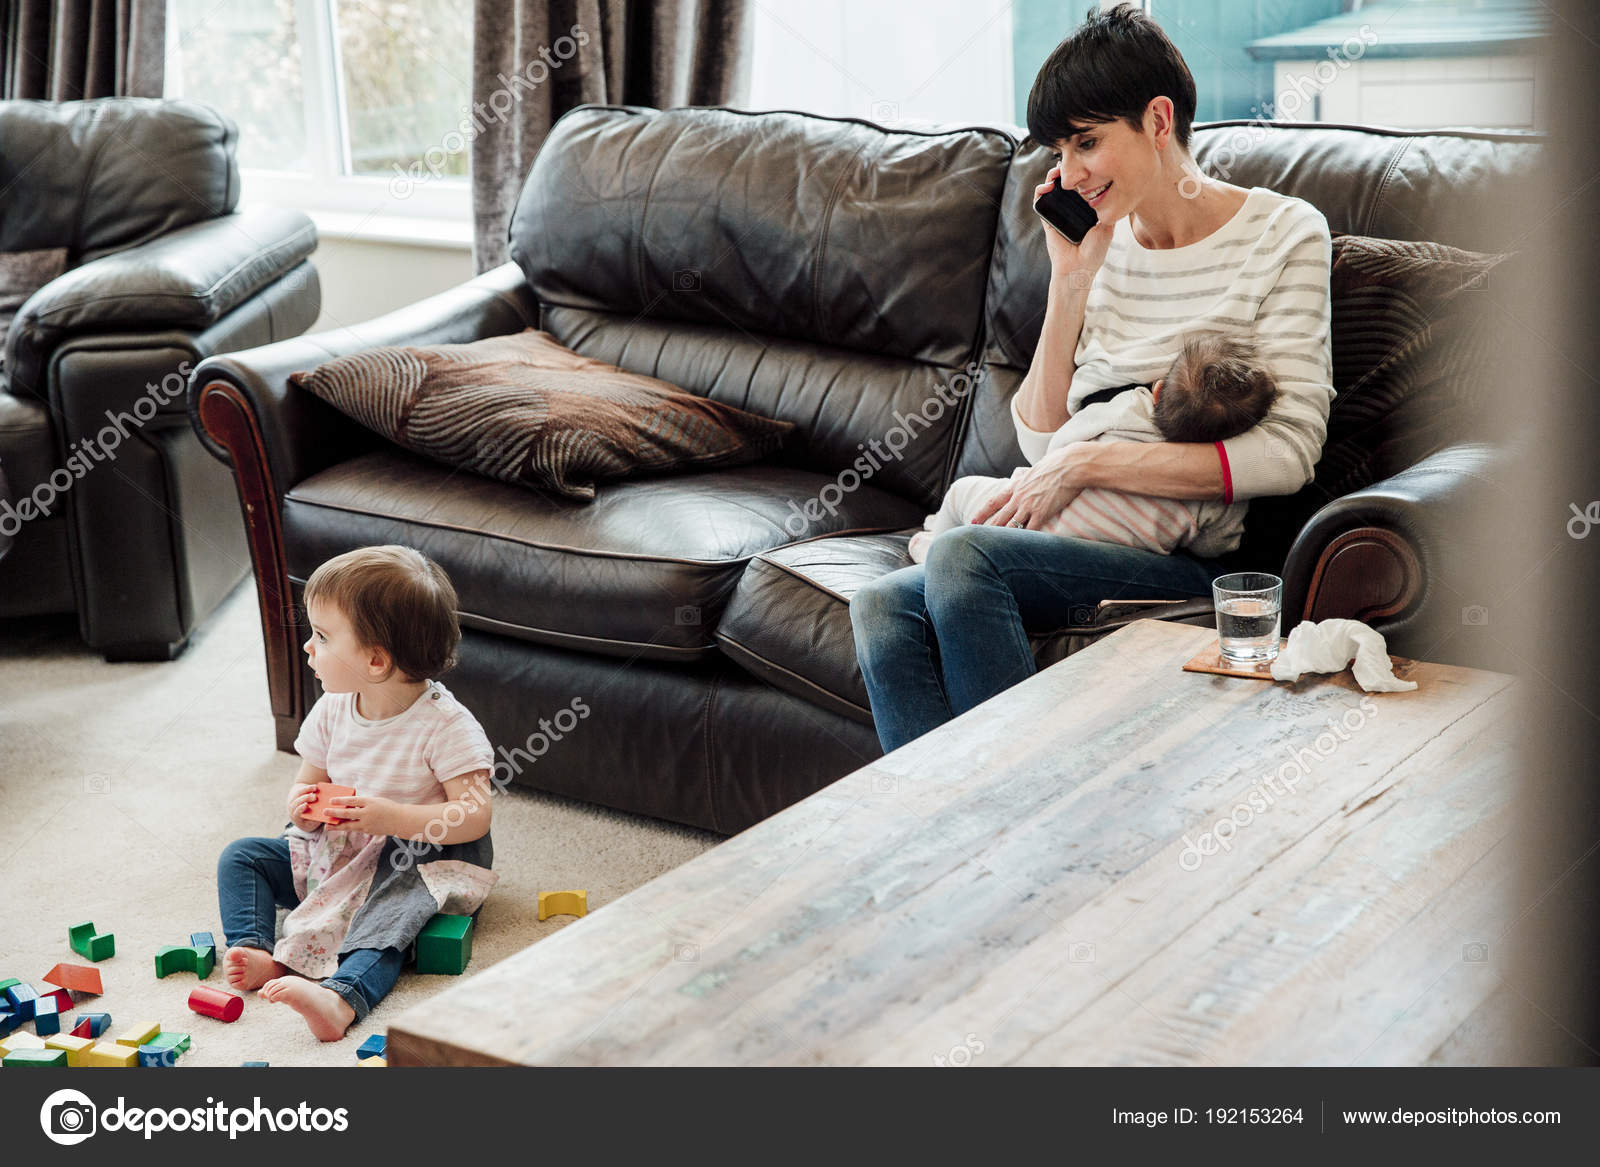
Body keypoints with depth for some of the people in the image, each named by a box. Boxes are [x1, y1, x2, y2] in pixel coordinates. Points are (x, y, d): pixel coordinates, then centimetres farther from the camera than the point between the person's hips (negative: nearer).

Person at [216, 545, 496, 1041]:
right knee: (241, 857, -2)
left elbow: (475, 817, -22)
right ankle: (257, 951, -23)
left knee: (394, 905, -38)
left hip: (410, 861, -7)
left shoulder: (446, 724, -19)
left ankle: (343, 996, -59)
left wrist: (391, 817, -31)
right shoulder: (333, 710, 0)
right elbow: (307, 782, 13)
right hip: (333, 854, 7)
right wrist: (303, 808, -13)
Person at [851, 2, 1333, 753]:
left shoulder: (1284, 233, -1)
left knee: (963, 556, -28)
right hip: (1093, 542, 6)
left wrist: (1087, 464, -16)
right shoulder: (1103, 244, 15)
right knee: (884, 609, -21)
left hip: (1196, 563, -5)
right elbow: (1040, 439, 11)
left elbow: (1287, 452, -12)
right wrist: (1070, 282, 2)